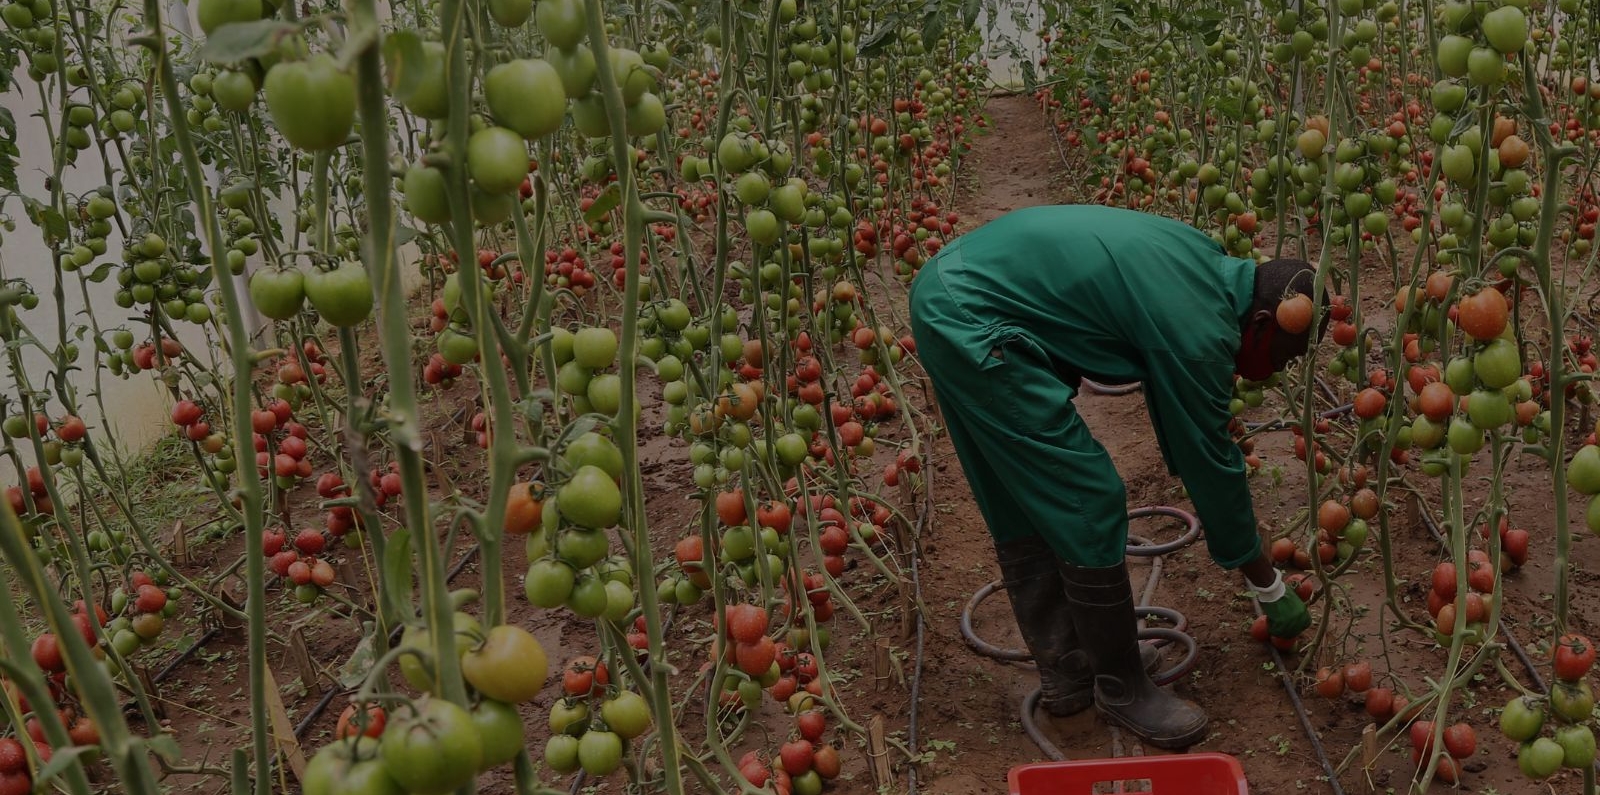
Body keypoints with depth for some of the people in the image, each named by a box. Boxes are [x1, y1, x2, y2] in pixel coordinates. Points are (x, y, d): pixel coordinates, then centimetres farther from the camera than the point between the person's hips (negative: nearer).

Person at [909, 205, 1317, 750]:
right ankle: (1121, 689, 12)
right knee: (1089, 507, -4)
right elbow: (1213, 464, -4)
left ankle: (1064, 666, 29)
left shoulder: (1204, 261, 11)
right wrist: (1270, 587, 9)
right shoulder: (1202, 331, -15)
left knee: (1021, 506, 17)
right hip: (976, 327, -11)